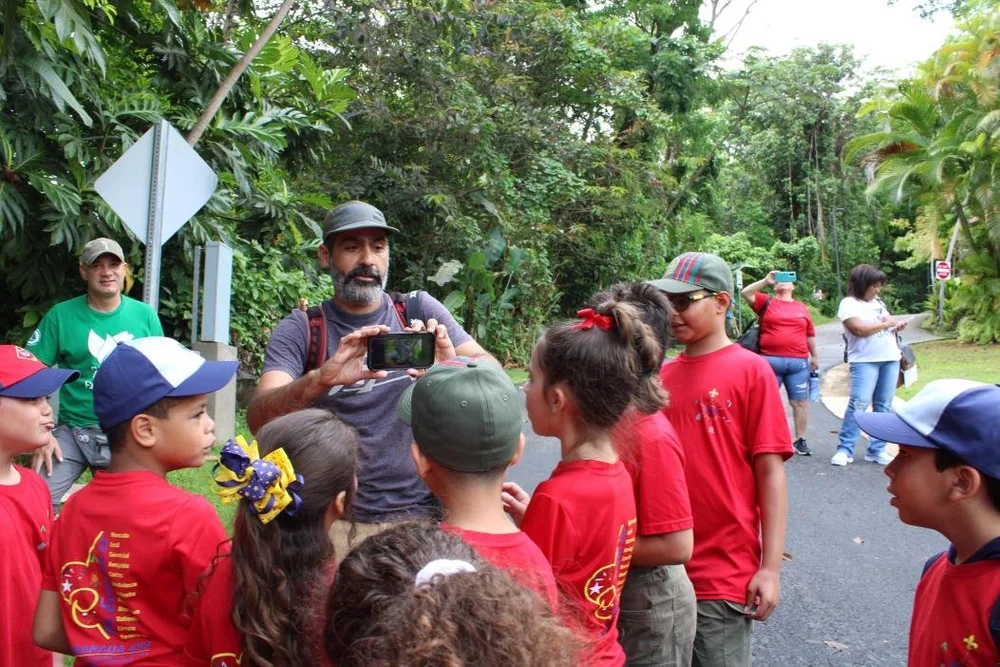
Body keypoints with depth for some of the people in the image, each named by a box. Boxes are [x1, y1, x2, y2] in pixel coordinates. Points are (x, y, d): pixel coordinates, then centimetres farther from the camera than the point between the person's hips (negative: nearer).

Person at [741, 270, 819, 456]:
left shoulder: (801, 307, 14)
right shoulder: (766, 302, 7)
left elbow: (809, 334, 18)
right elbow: (745, 293, -8)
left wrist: (814, 356, 18)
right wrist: (766, 280, -9)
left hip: (799, 362, 2)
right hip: (770, 360, -2)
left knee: (800, 401, 4)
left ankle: (800, 440, 14)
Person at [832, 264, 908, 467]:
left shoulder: (877, 302, 18)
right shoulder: (849, 304, -5)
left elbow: (889, 321, 29)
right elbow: (859, 329, -17)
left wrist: (897, 324, 6)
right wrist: (887, 323, -10)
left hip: (890, 359, 7)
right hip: (865, 361, -7)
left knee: (884, 406, 4)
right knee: (859, 404, -15)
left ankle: (877, 450, 8)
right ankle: (845, 449, -11)